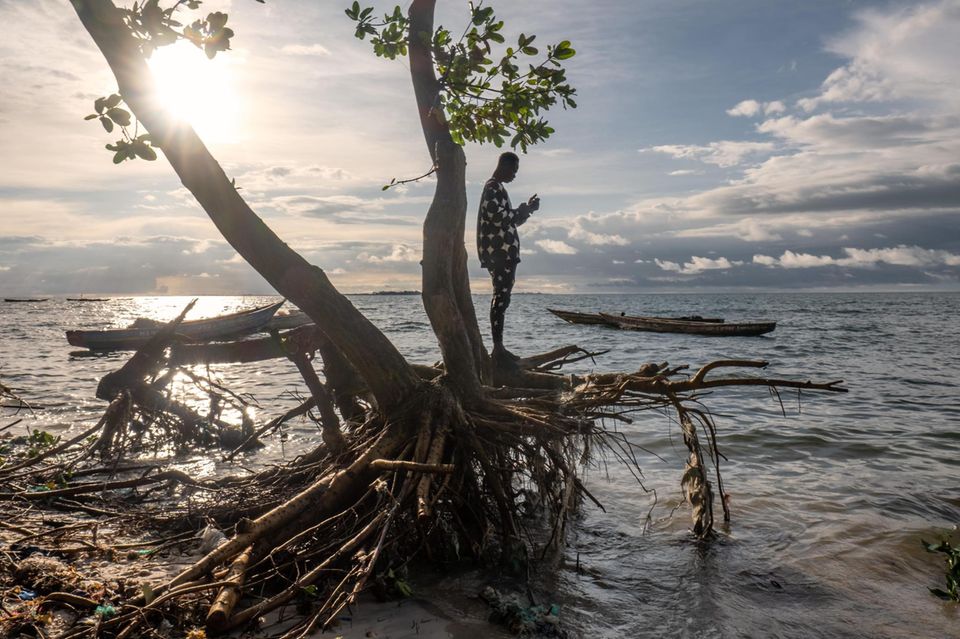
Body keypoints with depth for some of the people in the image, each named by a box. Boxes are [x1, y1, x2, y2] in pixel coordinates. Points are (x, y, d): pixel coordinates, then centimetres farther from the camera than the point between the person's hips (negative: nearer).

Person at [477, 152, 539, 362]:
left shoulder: (496, 188, 23)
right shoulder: (493, 188, -9)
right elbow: (499, 217, -19)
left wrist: (526, 208, 16)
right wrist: (527, 209, -9)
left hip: (503, 253, 11)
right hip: (500, 252, -11)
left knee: (501, 298, 9)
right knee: (501, 298, -11)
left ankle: (499, 347, 12)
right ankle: (498, 348, -10)